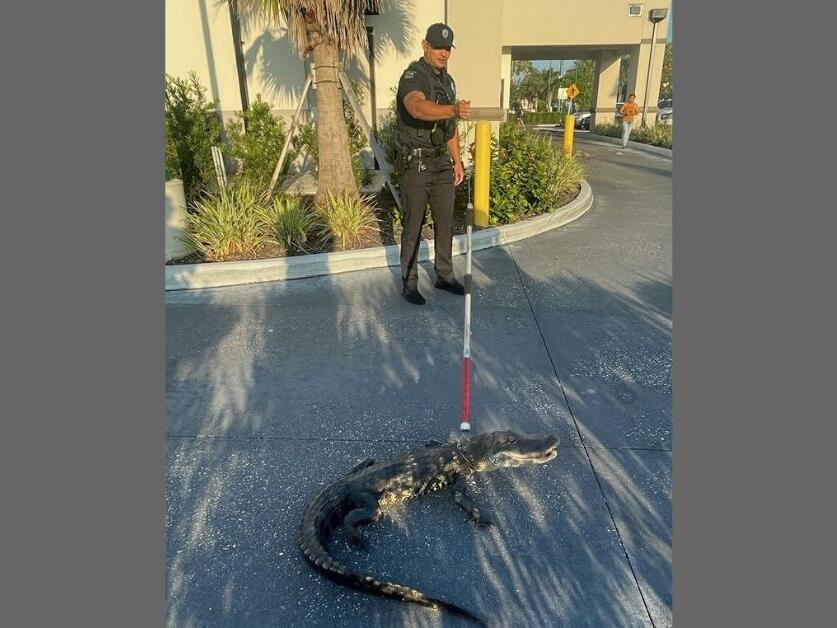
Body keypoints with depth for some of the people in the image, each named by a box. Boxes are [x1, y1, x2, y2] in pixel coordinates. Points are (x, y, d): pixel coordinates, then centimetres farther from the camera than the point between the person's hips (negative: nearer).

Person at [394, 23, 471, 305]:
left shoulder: (447, 80, 14)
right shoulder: (413, 76, -13)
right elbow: (418, 108, -37)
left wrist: (457, 161, 17)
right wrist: (454, 109, -52)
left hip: (442, 163, 8)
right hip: (415, 164, -7)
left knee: (445, 222, 12)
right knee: (414, 225, -1)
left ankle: (444, 276, 26)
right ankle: (409, 284, 11)